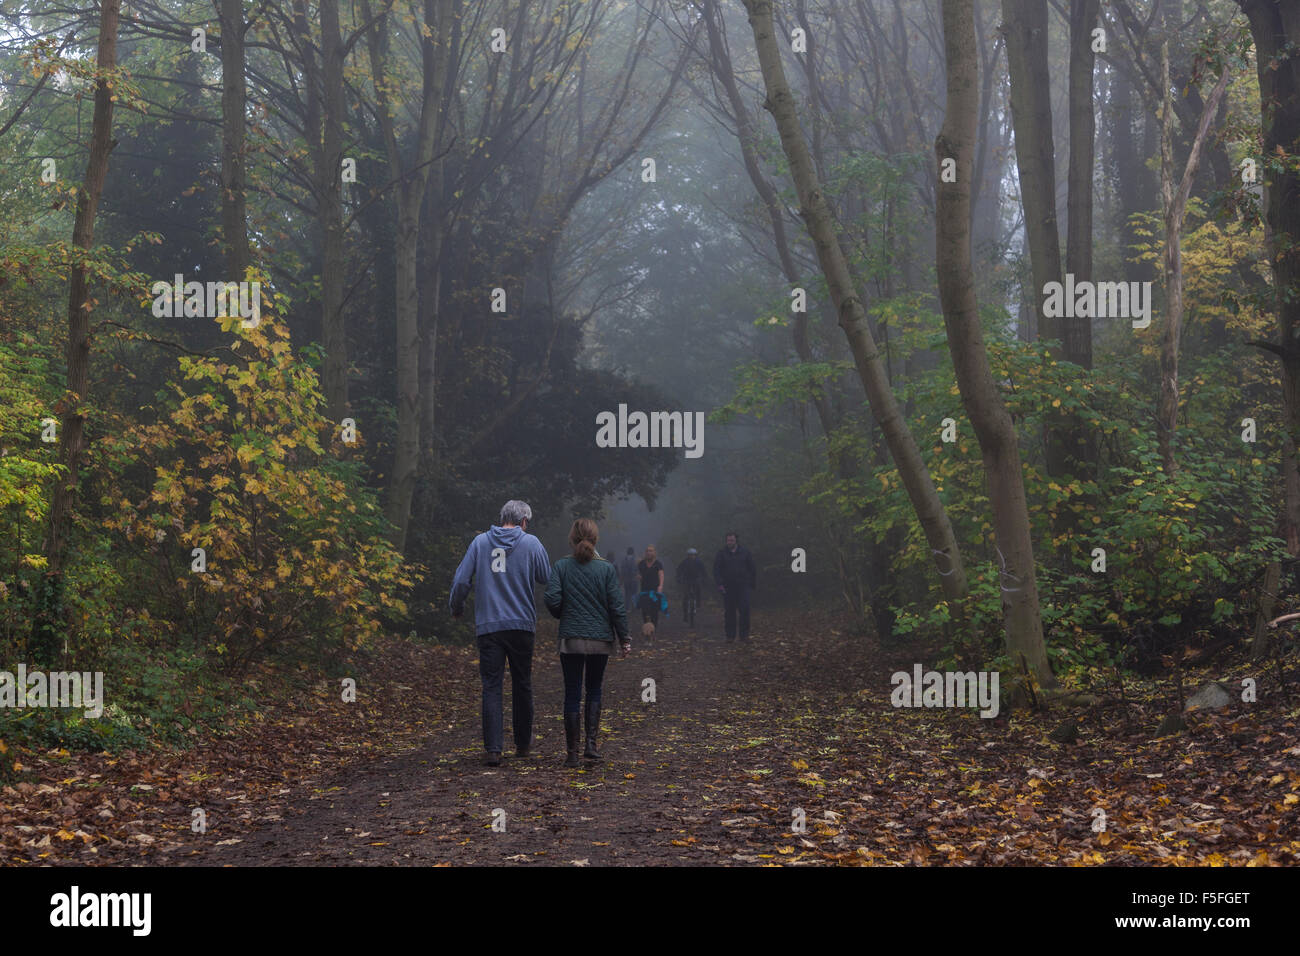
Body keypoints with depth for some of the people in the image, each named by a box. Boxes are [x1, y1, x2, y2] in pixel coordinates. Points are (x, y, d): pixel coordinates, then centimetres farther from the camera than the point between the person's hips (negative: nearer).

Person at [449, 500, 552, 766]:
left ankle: (493, 749, -11)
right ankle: (522, 744, 25)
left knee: (491, 687, -1)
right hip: (522, 624, 0)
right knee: (522, 686, 14)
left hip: (488, 626, 0)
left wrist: (456, 609, 19)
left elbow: (461, 580, 3)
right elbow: (546, 577, 5)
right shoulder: (530, 543, 0)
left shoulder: (480, 542, 4)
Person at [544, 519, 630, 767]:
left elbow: (552, 600, -11)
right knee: (594, 691, 17)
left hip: (571, 639, 0)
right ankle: (591, 744, 5)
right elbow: (617, 606, -5)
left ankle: (572, 753, 6)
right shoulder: (607, 569, -5)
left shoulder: (561, 567, -5)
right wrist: (624, 638, 4)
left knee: (572, 695, 6)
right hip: (600, 639, 1)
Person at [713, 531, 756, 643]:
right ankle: (730, 636, 9)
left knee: (744, 610, -10)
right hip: (728, 587, 0)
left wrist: (752, 584, 9)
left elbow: (752, 570, 12)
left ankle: (744, 635, -3)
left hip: (743, 586, 0)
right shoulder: (722, 553, 5)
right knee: (729, 612, 2)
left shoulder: (745, 553, 7)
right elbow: (716, 569, 0)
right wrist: (719, 583, -11)